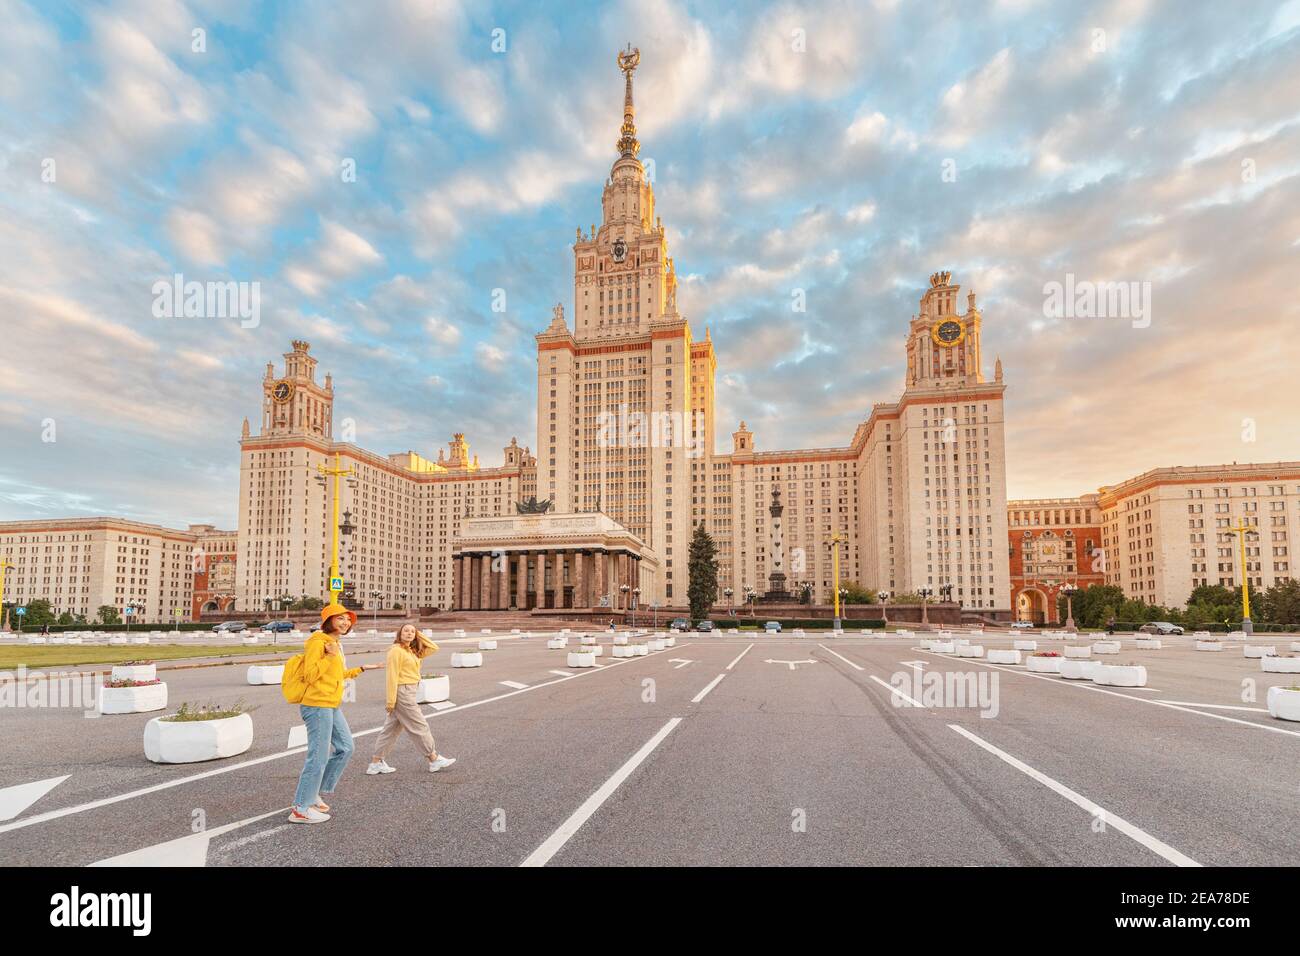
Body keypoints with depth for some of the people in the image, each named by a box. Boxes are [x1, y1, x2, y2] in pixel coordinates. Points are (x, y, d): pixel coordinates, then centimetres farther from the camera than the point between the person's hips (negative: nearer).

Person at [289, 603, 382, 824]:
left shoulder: (336, 643, 16)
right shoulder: (318, 642, -13)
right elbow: (310, 675, -19)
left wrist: (362, 669, 29)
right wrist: (329, 655, -22)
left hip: (332, 706, 10)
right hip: (317, 706, -10)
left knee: (345, 747, 14)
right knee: (319, 756, -5)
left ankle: (313, 793, 25)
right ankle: (301, 809, 6)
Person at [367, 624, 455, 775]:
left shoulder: (413, 651, 12)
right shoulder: (396, 650, -13)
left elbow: (434, 648, 12)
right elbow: (392, 676, -16)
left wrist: (419, 635, 7)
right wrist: (391, 699, -18)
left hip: (409, 692, 9)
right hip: (402, 692, -9)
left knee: (392, 727, 12)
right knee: (420, 726, -1)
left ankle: (376, 763, 18)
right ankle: (434, 760, 8)